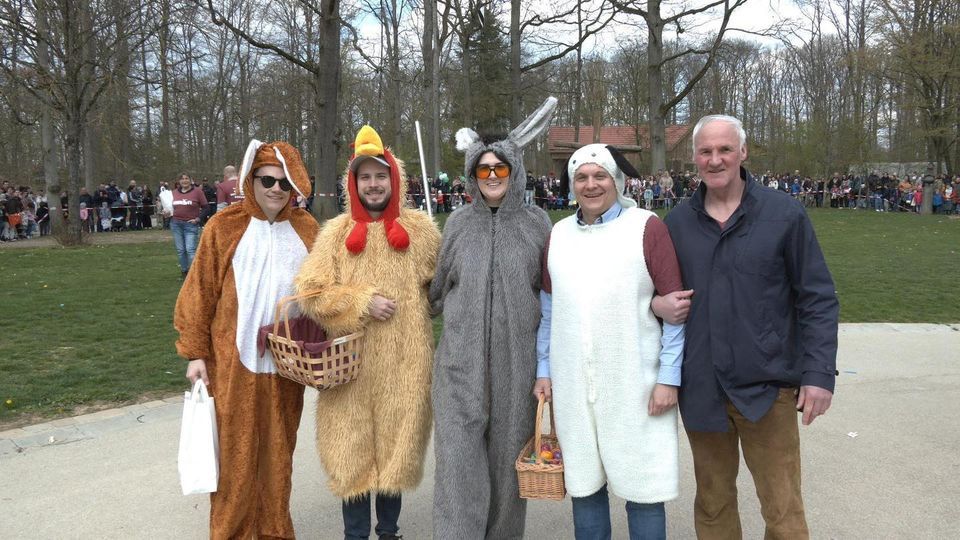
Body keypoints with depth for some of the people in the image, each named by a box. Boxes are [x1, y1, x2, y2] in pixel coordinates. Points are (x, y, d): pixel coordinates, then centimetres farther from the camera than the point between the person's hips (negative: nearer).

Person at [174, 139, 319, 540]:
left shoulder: (306, 229, 5)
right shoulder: (225, 227, -4)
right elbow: (199, 292, -3)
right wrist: (195, 352, -4)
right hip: (234, 363, -3)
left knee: (278, 452, 13)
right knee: (235, 454, 5)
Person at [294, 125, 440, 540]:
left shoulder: (420, 229, 3)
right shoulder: (336, 233, 2)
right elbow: (311, 293, -3)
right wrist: (362, 302, -11)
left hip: (404, 364, 1)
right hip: (352, 364, 0)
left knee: (396, 445, 12)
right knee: (353, 450, 7)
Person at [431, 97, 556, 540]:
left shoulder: (536, 223, 2)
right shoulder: (458, 224, 5)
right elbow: (439, 289, 17)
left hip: (516, 357, 0)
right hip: (462, 358, 0)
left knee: (509, 450, 10)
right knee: (459, 454, -4)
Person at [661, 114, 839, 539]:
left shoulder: (784, 214, -3)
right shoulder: (677, 222, 6)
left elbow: (817, 299, -3)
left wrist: (819, 373, -9)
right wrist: (658, 305, -7)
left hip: (767, 388, -3)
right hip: (700, 389, 3)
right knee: (712, 505, 16)